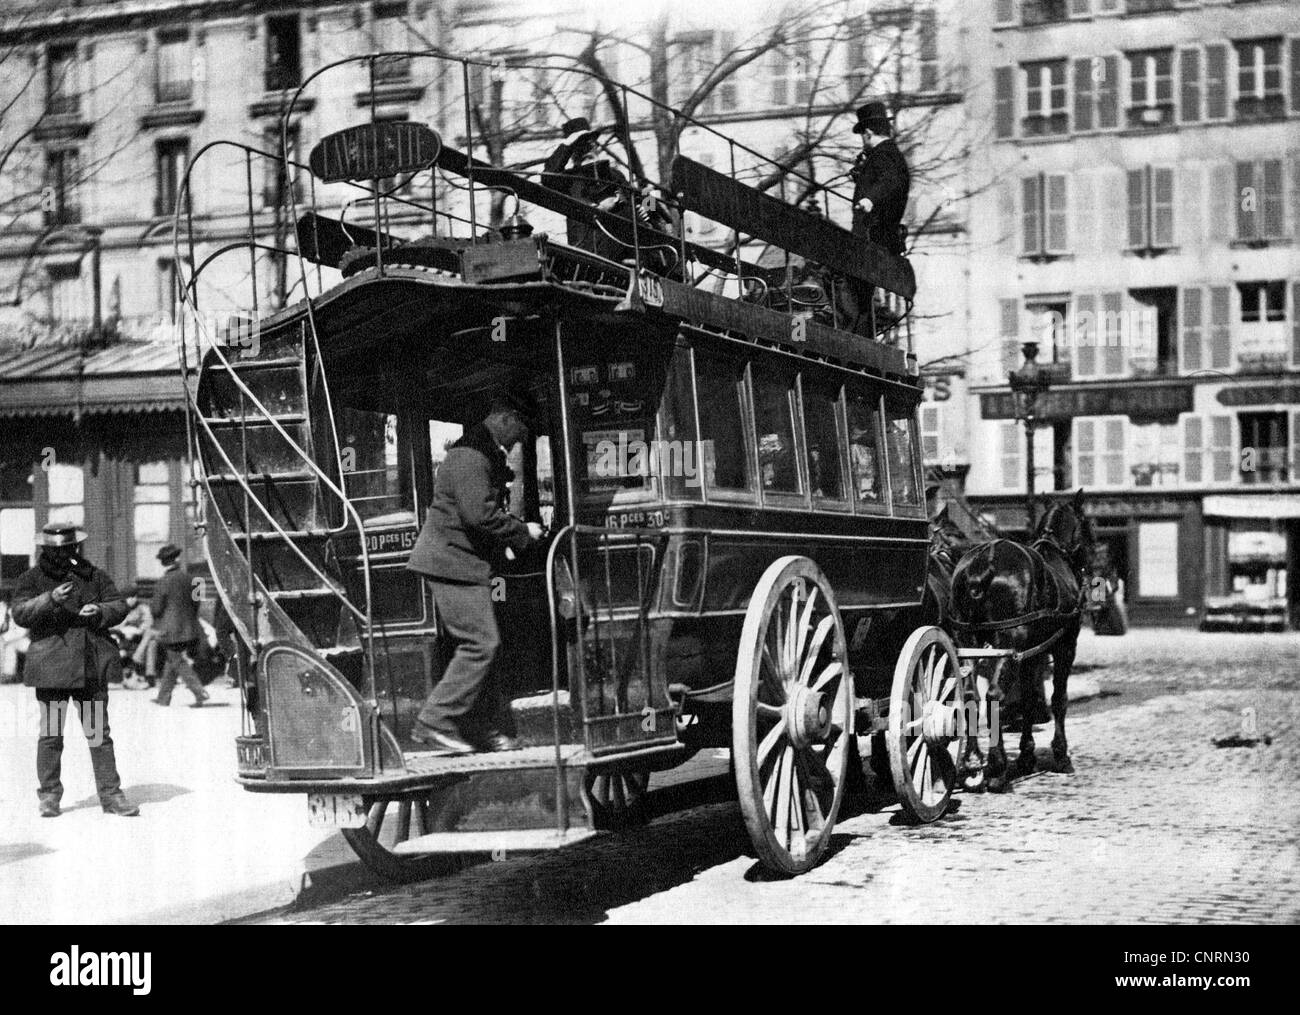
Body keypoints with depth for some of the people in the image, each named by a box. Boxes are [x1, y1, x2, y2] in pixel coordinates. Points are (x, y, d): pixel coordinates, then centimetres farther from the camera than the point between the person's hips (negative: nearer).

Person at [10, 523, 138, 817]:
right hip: (51, 667, -2)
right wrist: (50, 600, -24)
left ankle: (110, 793, 8)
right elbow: (20, 613, -9)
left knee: (99, 732, 4)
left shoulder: (93, 576, 12)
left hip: (92, 666, 2)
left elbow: (120, 605, 11)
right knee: (50, 734, 0)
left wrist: (101, 611, -10)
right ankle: (49, 796, 11)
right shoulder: (31, 579, 5)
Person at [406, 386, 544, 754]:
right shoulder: (471, 455, -17)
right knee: (481, 643, -12)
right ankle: (435, 722, -7)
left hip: (463, 561, 11)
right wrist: (522, 532, -12)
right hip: (454, 561, -11)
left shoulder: (486, 452, 17)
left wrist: (512, 536, 12)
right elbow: (479, 515, -24)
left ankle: (489, 729, 14)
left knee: (475, 645, 11)